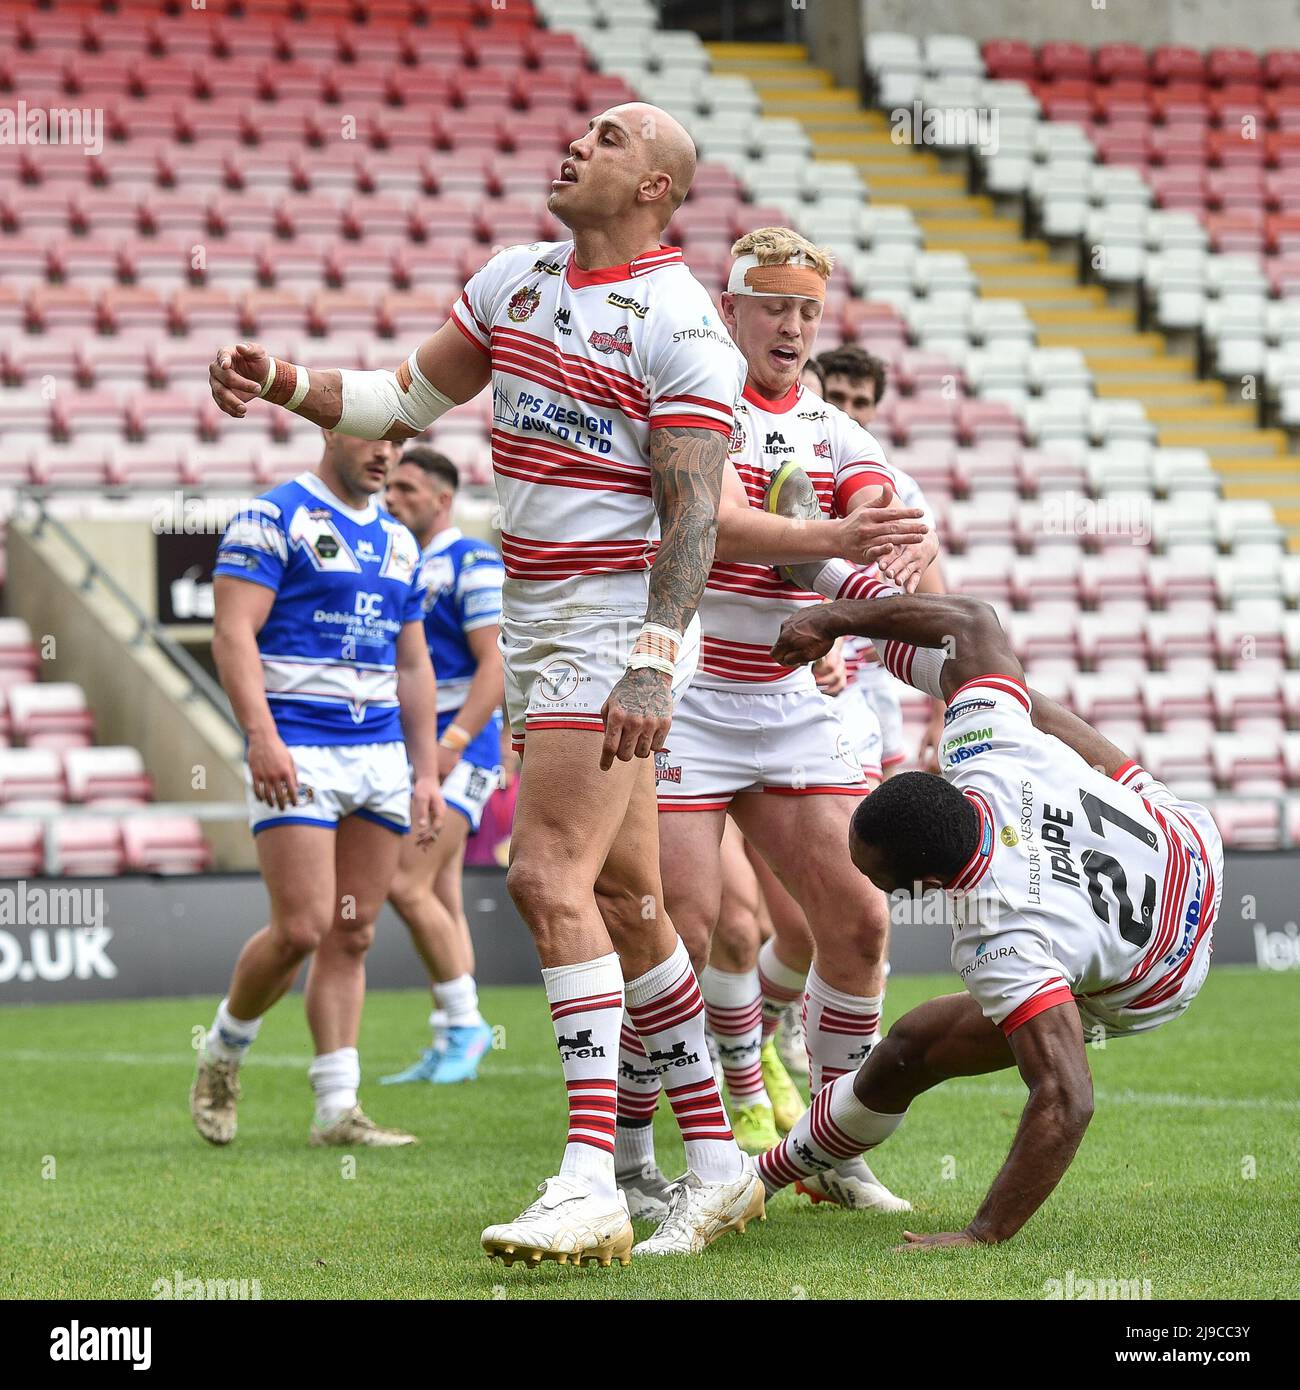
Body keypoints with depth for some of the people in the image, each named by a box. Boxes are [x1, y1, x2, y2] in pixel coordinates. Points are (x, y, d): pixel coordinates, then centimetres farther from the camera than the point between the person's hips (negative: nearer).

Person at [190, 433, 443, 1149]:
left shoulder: (397, 540, 18)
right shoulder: (273, 518, -3)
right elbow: (233, 633, -12)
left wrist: (426, 773, 16)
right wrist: (261, 735, -24)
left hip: (381, 753, 6)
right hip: (297, 753, -6)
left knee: (352, 936, 4)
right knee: (301, 929, -12)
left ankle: (337, 1109, 6)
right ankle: (222, 1052, 12)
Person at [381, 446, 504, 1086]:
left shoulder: (472, 565, -8)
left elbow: (495, 665, -16)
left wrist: (452, 743, -24)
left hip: (459, 750, -8)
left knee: (408, 887, -16)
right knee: (441, 900, 7)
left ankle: (465, 1024, -6)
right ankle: (451, 1048, 10)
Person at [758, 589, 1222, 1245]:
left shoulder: (1003, 946, -47)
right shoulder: (984, 747, -33)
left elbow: (1066, 1102, -50)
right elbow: (975, 623, -14)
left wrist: (983, 1234, -49)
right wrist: (838, 618, -8)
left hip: (1144, 989, -5)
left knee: (907, 1053, 0)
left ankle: (771, 1172, 26)